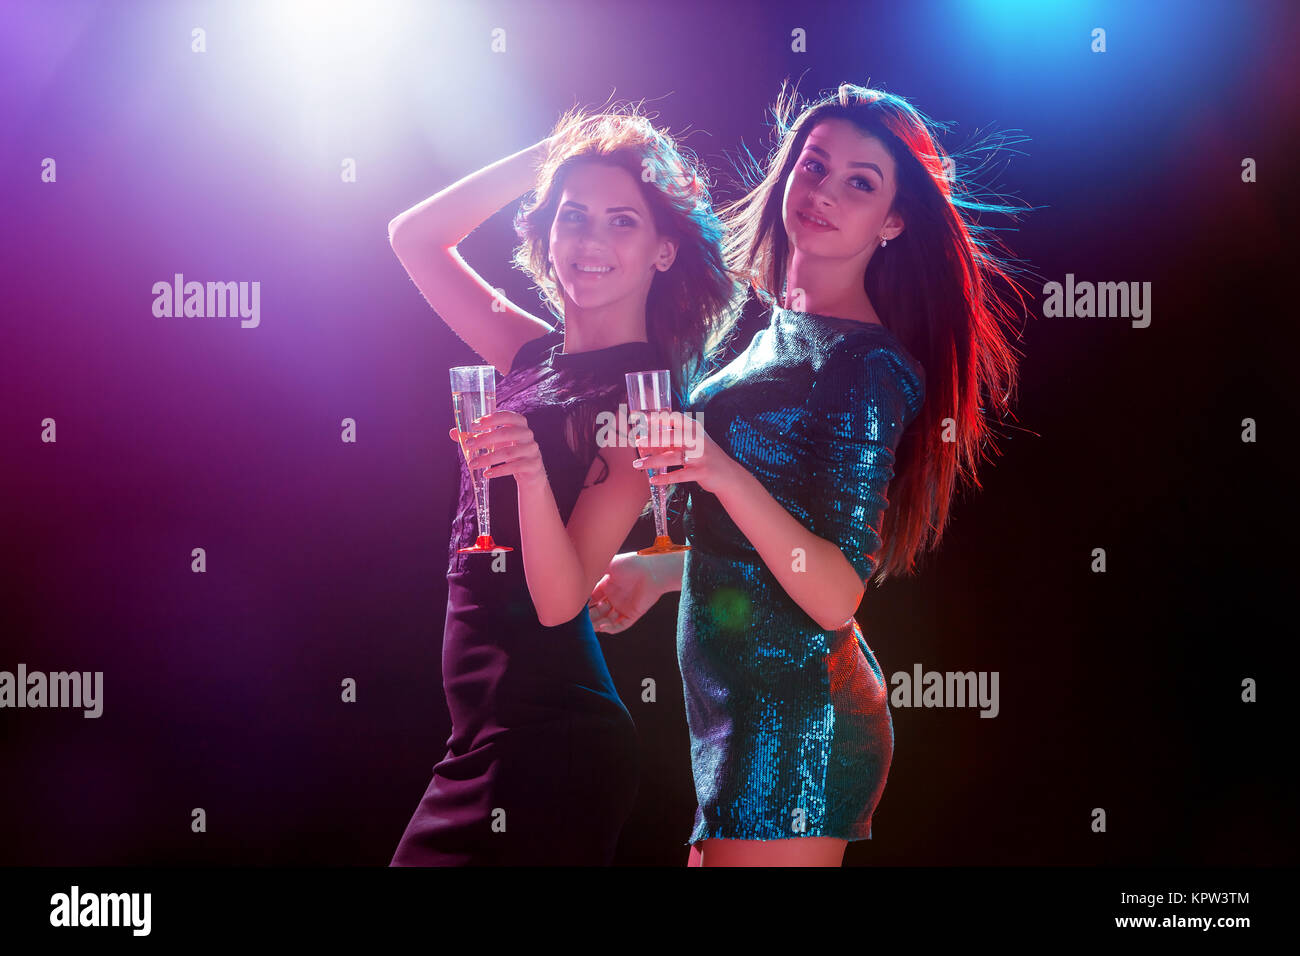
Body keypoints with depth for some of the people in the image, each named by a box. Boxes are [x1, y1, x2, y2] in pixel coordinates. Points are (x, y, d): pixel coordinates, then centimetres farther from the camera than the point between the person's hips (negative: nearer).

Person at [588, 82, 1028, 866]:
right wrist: (663, 569, 21)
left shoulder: (869, 367, -13)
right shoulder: (776, 329, 12)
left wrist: (725, 475, -30)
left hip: (796, 725, -9)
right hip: (737, 710, 9)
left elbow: (837, 594, -21)